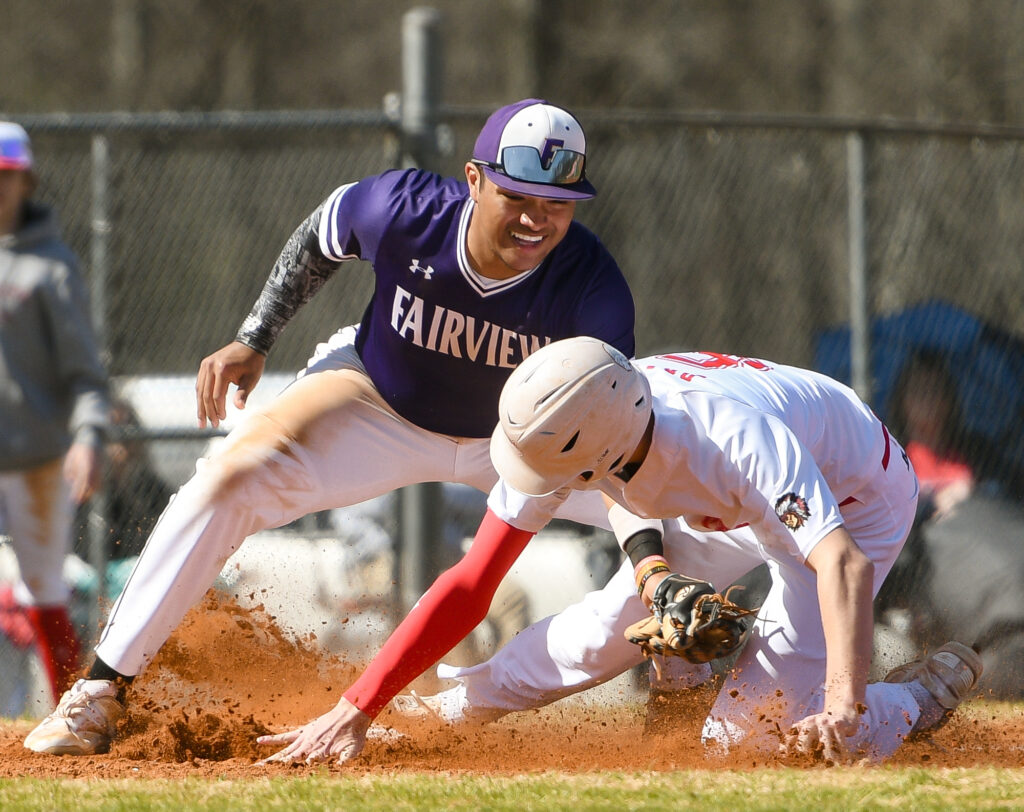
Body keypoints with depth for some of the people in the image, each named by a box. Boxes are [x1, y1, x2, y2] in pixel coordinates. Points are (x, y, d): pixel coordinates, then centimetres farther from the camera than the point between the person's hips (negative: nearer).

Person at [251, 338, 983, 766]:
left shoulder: (737, 439, -46)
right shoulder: (558, 436, -27)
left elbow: (842, 563, -56)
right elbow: (471, 583, -24)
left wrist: (845, 705, -71)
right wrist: (355, 711, -31)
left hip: (857, 502, -6)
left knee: (753, 729, -15)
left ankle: (923, 693, 8)